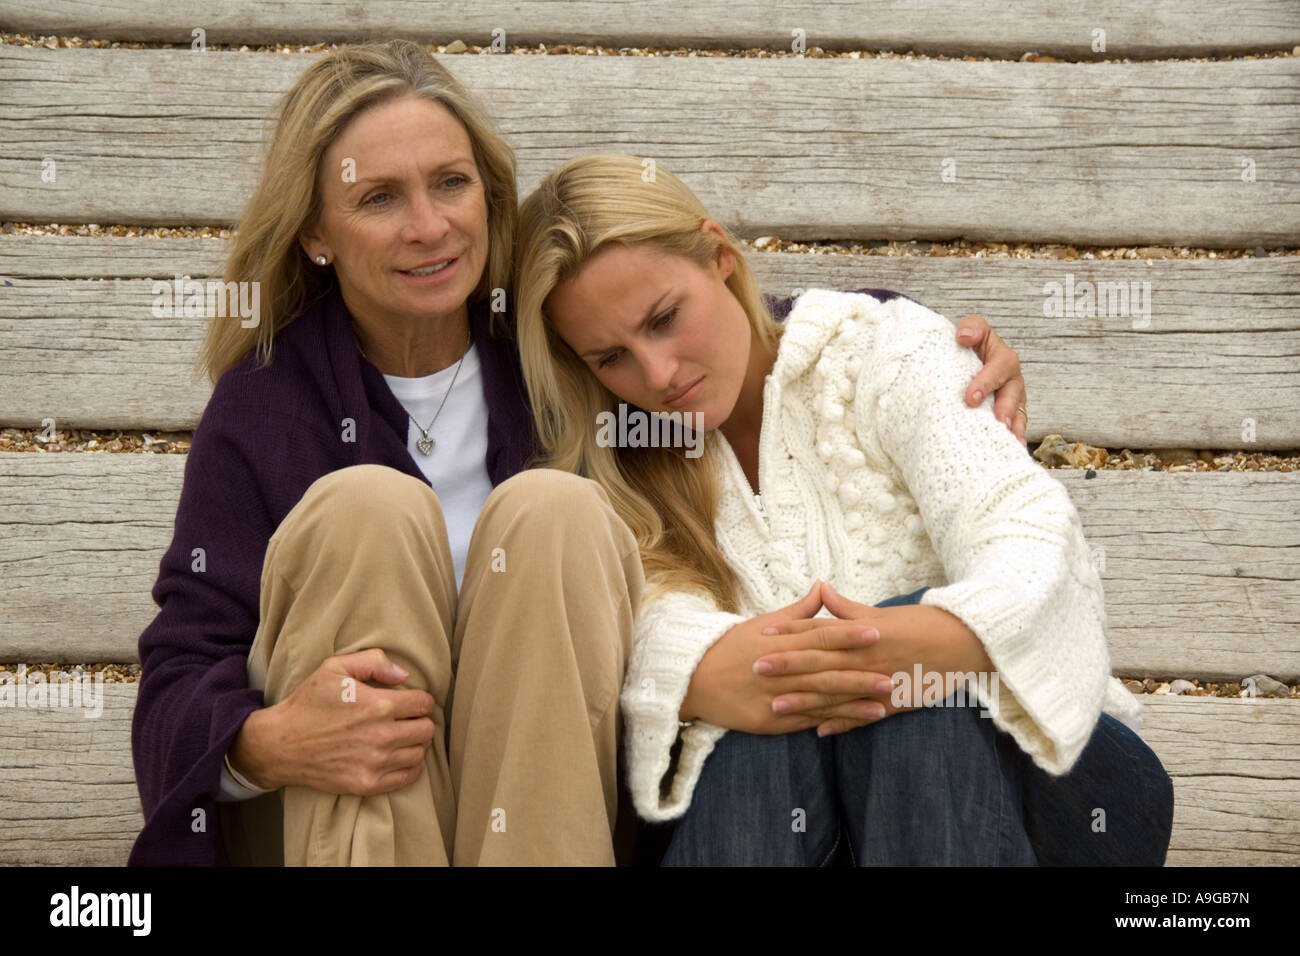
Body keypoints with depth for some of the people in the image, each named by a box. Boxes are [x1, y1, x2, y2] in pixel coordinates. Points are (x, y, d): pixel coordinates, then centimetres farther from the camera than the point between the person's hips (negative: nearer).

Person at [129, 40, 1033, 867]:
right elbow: (181, 681, -9)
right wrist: (267, 745, -33)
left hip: (546, 801, 2)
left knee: (552, 510, -23)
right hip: (327, 824, -1)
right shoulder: (263, 405, -6)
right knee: (366, 504, -24)